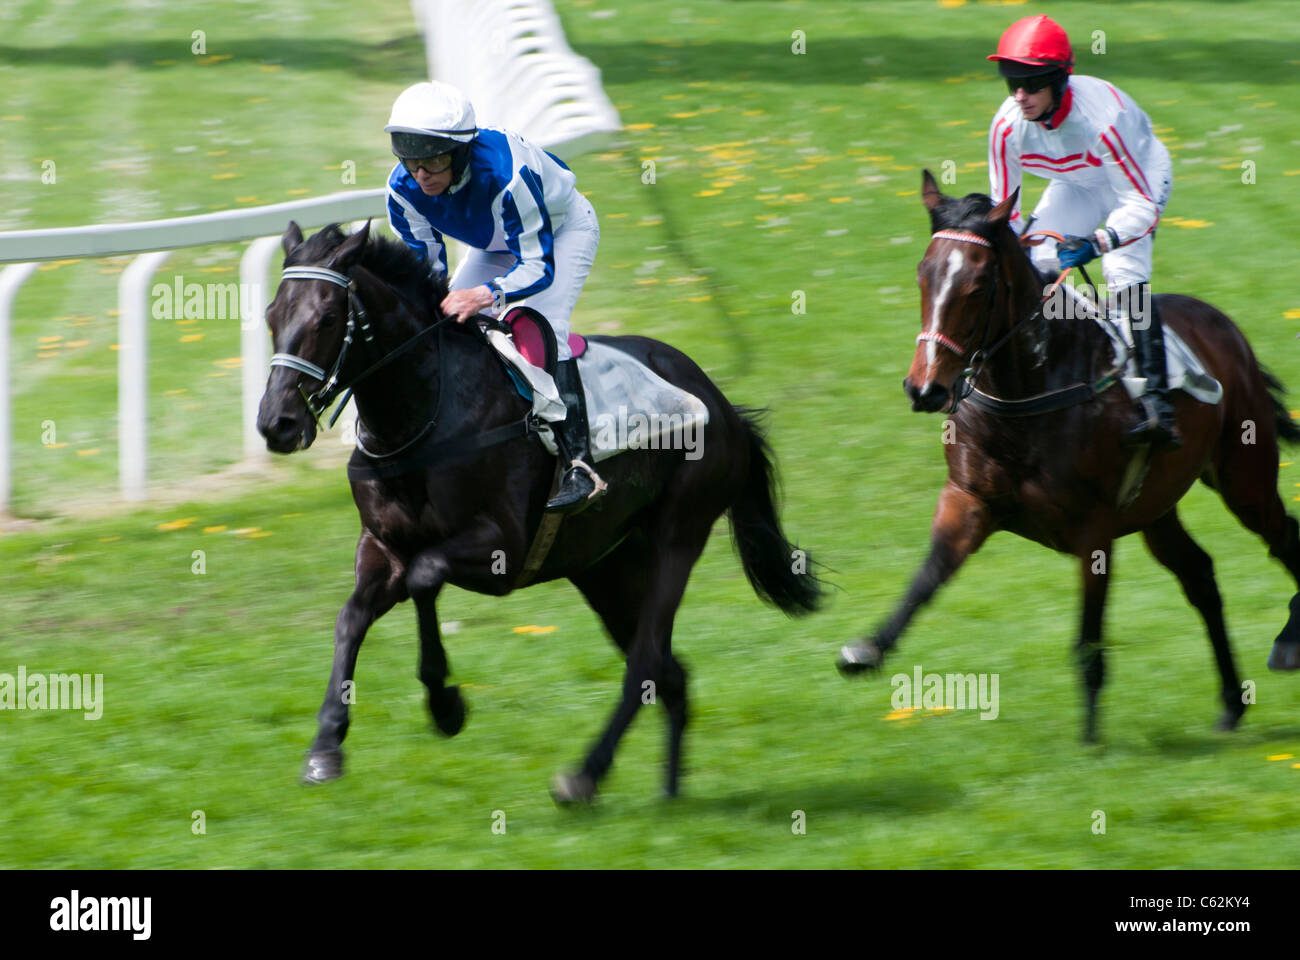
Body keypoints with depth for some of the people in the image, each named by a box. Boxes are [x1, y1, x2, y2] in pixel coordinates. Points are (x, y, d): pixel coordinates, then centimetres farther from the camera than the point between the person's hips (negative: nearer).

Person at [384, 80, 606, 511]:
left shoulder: (505, 175, -43)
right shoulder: (404, 189, -25)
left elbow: (539, 265, -39)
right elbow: (427, 265, -13)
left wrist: (487, 295, -57)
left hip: (564, 230, -7)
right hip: (497, 245, 7)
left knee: (542, 325, -28)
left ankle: (580, 465, -36)